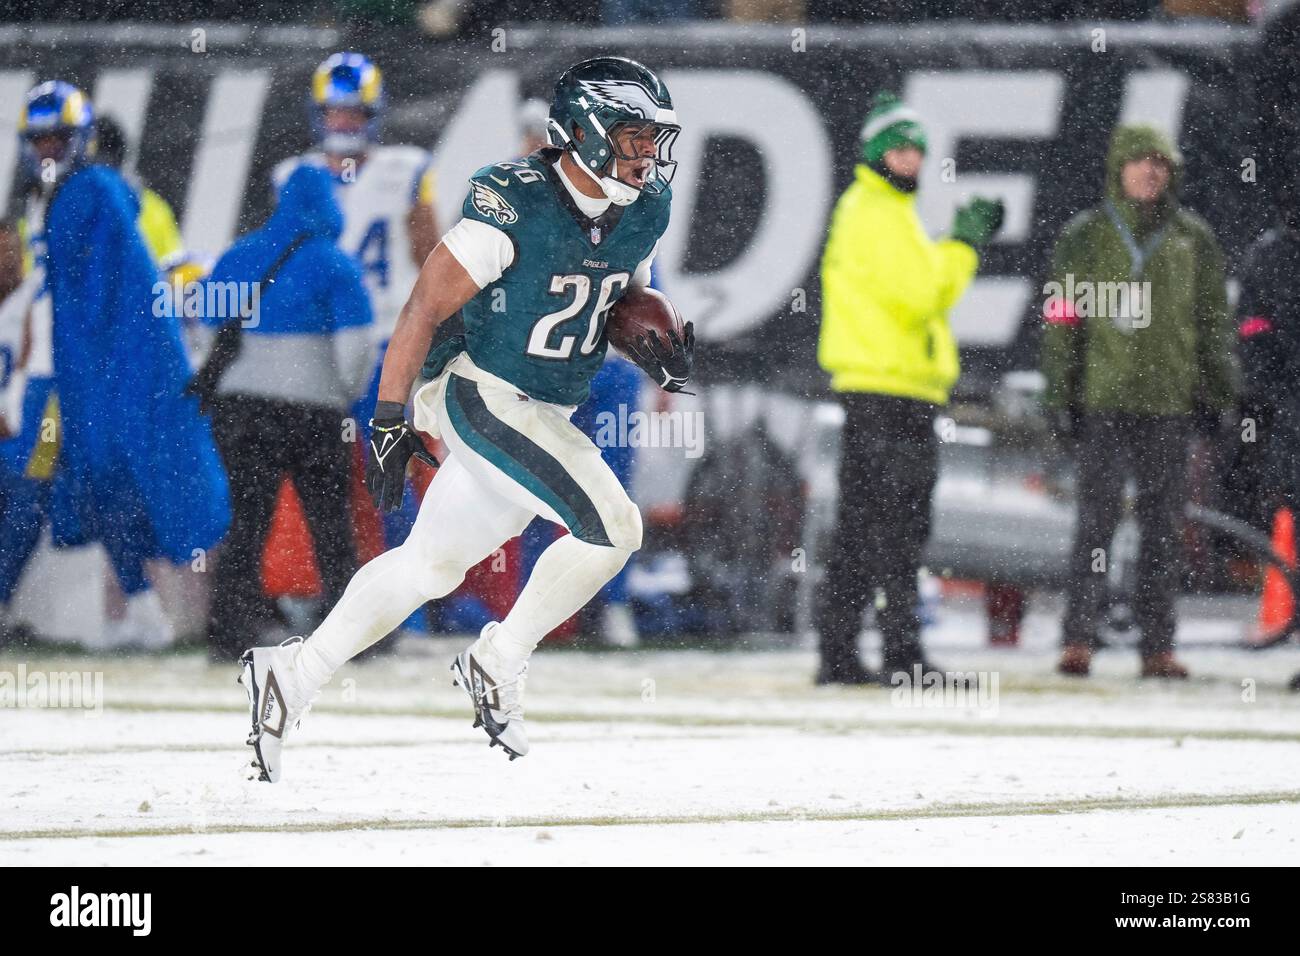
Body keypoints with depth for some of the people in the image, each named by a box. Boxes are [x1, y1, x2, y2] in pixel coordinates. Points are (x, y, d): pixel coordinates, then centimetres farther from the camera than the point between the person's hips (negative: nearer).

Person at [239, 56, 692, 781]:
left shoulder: (645, 215, 3)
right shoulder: (516, 205, -20)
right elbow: (427, 305, -17)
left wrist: (663, 352, -3)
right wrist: (389, 423, -18)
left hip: (546, 415, 8)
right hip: (481, 394, -8)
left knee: (432, 563, 15)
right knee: (612, 525, -18)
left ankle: (292, 675, 24)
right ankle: (499, 667, -4)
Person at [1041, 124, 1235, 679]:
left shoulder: (1193, 239, 10)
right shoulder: (1085, 237, 5)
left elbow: (1213, 320, 13)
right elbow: (1061, 318, 5)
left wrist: (1215, 393, 8)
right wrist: (1060, 394, -1)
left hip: (1170, 403, 2)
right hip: (1102, 401, -2)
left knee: (1163, 523, 4)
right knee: (1098, 515, -7)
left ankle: (1157, 644, 8)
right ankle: (1078, 638, -5)